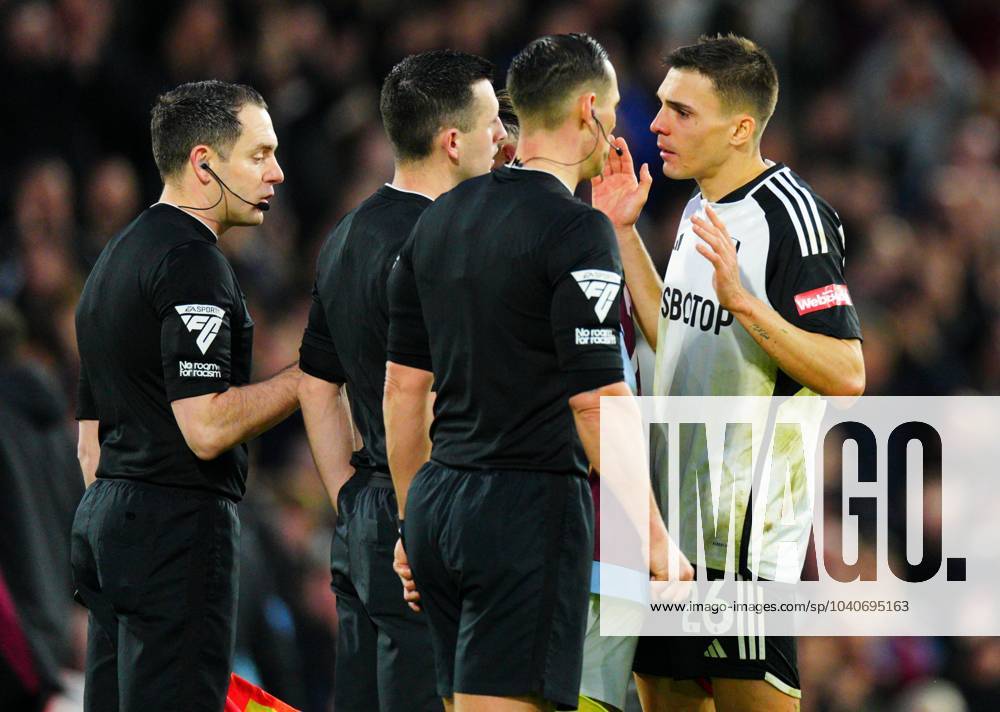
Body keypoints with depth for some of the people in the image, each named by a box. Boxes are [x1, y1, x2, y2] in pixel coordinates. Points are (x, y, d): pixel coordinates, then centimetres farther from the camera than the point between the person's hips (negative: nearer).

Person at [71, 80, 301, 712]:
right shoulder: (190, 260, -13)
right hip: (179, 523, -10)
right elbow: (207, 427, -20)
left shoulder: (118, 256, 19)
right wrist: (309, 375, -9)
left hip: (106, 518, 10)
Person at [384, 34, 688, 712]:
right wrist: (654, 540, -11)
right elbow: (597, 402, -17)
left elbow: (403, 385, 15)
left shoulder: (438, 220, 11)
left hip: (439, 504, 8)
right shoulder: (577, 230, -12)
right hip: (529, 505, -8)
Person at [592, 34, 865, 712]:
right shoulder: (700, 210, 13)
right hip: (670, 517, 9)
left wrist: (745, 301, -30)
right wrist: (624, 232, 19)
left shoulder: (790, 215, -15)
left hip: (745, 524, -9)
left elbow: (846, 375, -20)